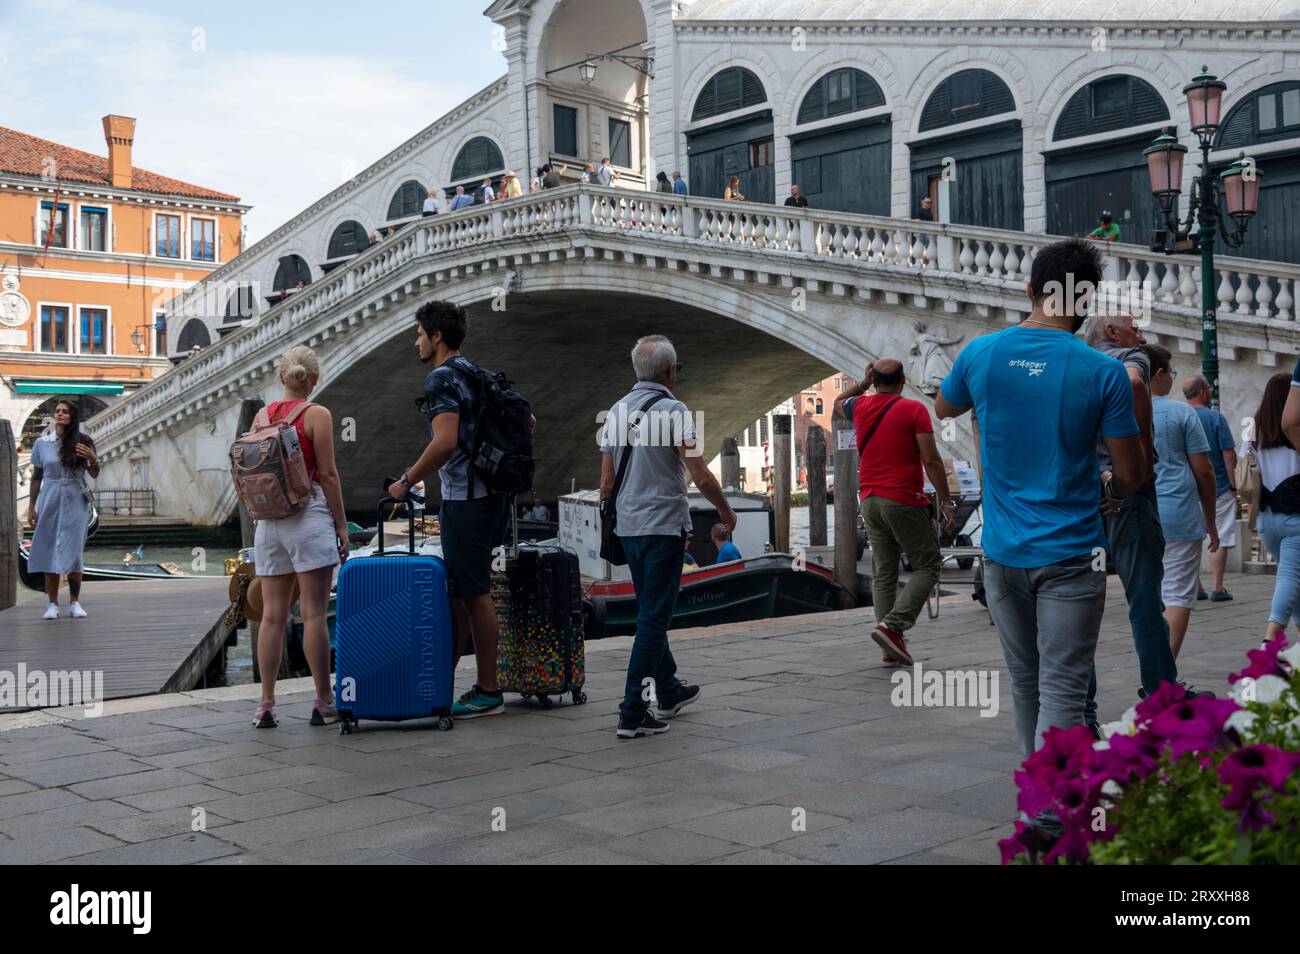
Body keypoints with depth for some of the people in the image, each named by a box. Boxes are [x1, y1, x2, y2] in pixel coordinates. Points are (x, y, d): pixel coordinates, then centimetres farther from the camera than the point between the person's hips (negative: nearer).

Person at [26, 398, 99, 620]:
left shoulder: (83, 442, 3)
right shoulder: (42, 442, 5)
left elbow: (94, 474, 9)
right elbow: (36, 477, 9)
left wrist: (93, 459, -12)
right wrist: (31, 506, 6)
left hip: (75, 502, -1)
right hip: (50, 501, 1)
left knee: (73, 552, -2)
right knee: (49, 551, -1)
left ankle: (74, 603, 3)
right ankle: (52, 604, 3)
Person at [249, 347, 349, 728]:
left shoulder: (262, 415, 10)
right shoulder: (317, 414, -5)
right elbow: (327, 474, -8)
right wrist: (342, 525, -3)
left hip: (268, 521, 5)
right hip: (309, 515, -5)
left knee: (272, 615, 7)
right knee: (313, 613, -2)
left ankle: (266, 705, 8)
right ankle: (324, 703, 3)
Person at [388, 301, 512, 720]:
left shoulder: (442, 378, -12)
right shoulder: (477, 374, 17)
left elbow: (445, 442, -24)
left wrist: (406, 481, -13)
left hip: (464, 499, -9)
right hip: (490, 493, 10)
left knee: (474, 594, -3)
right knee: (459, 591, 13)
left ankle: (488, 692, 3)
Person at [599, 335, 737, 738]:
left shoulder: (617, 410, 7)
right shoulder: (673, 410, -13)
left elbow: (606, 481, 9)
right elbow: (701, 478, -16)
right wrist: (726, 510, 1)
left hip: (628, 526, 7)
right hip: (664, 525, -7)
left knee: (651, 611, 20)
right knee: (654, 617, -4)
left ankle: (669, 691, 34)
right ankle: (633, 712, -5)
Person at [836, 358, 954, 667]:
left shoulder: (861, 407, 7)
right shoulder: (914, 410, -7)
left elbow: (838, 403, 33)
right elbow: (931, 460, -11)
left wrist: (864, 383, 28)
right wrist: (946, 501, -6)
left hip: (870, 501, 6)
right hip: (904, 501, -6)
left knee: (883, 574, 8)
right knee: (927, 566, 2)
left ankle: (892, 647, 5)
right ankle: (892, 625, -14)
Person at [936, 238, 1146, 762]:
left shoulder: (980, 353, -3)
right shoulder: (1103, 372, -11)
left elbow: (944, 408, 19)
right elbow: (1133, 474, -5)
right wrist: (1110, 488, 17)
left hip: (1003, 553, 4)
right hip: (1070, 555, -4)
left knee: (1024, 682, 19)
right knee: (1062, 691, -2)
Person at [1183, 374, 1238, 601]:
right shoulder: (1216, 418, -11)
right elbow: (1229, 456, -13)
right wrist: (1233, 486, -3)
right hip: (1218, 488, -4)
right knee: (1221, 539, 4)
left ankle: (1195, 588, 12)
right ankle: (1217, 587, 3)